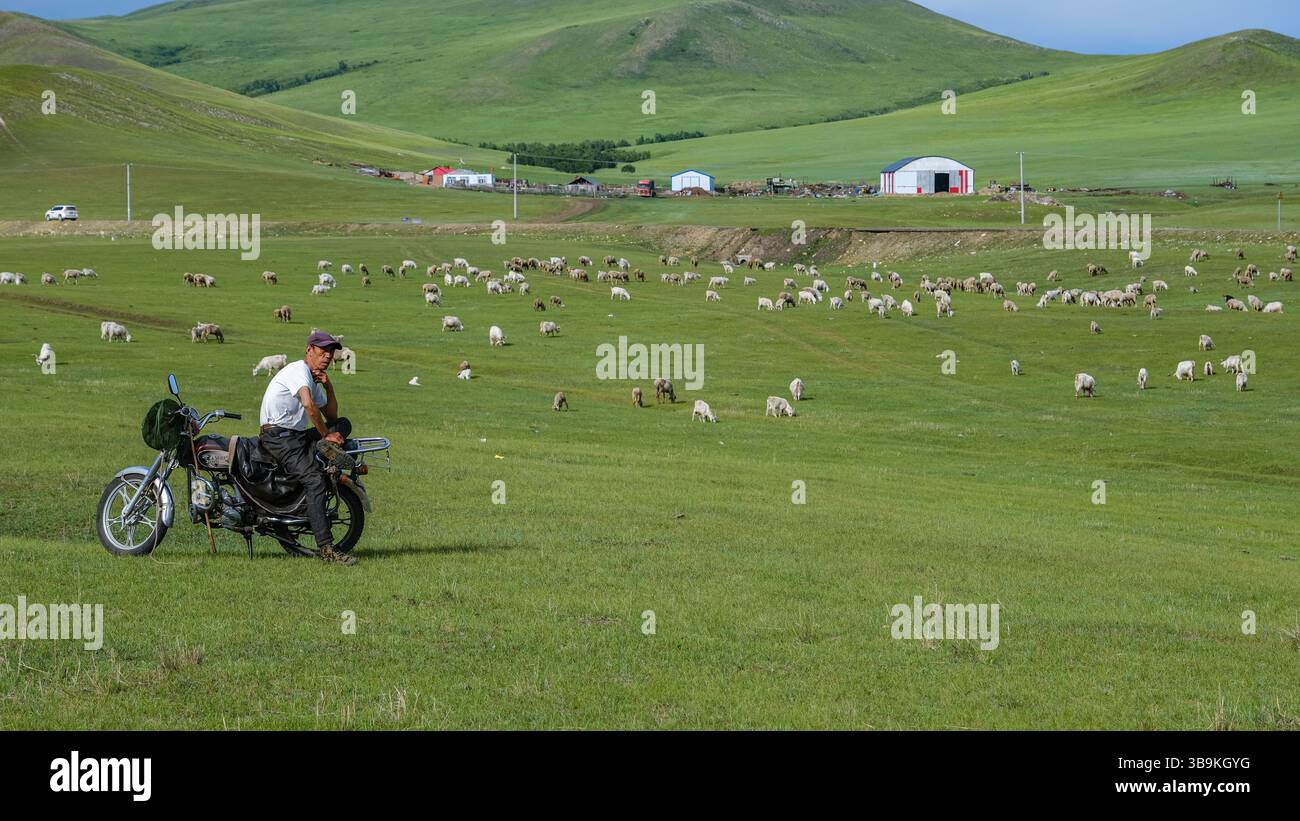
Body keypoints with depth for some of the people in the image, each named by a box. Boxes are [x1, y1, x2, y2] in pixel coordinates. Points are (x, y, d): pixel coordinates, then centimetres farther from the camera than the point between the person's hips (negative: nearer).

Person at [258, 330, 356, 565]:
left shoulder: (314, 379, 22)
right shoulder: (299, 370, -8)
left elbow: (331, 417, 24)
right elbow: (309, 405, -24)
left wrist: (328, 387, 9)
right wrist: (326, 435, -15)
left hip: (299, 435, 10)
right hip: (279, 437, -10)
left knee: (343, 424, 5)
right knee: (315, 480, -25)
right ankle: (326, 549, -31)